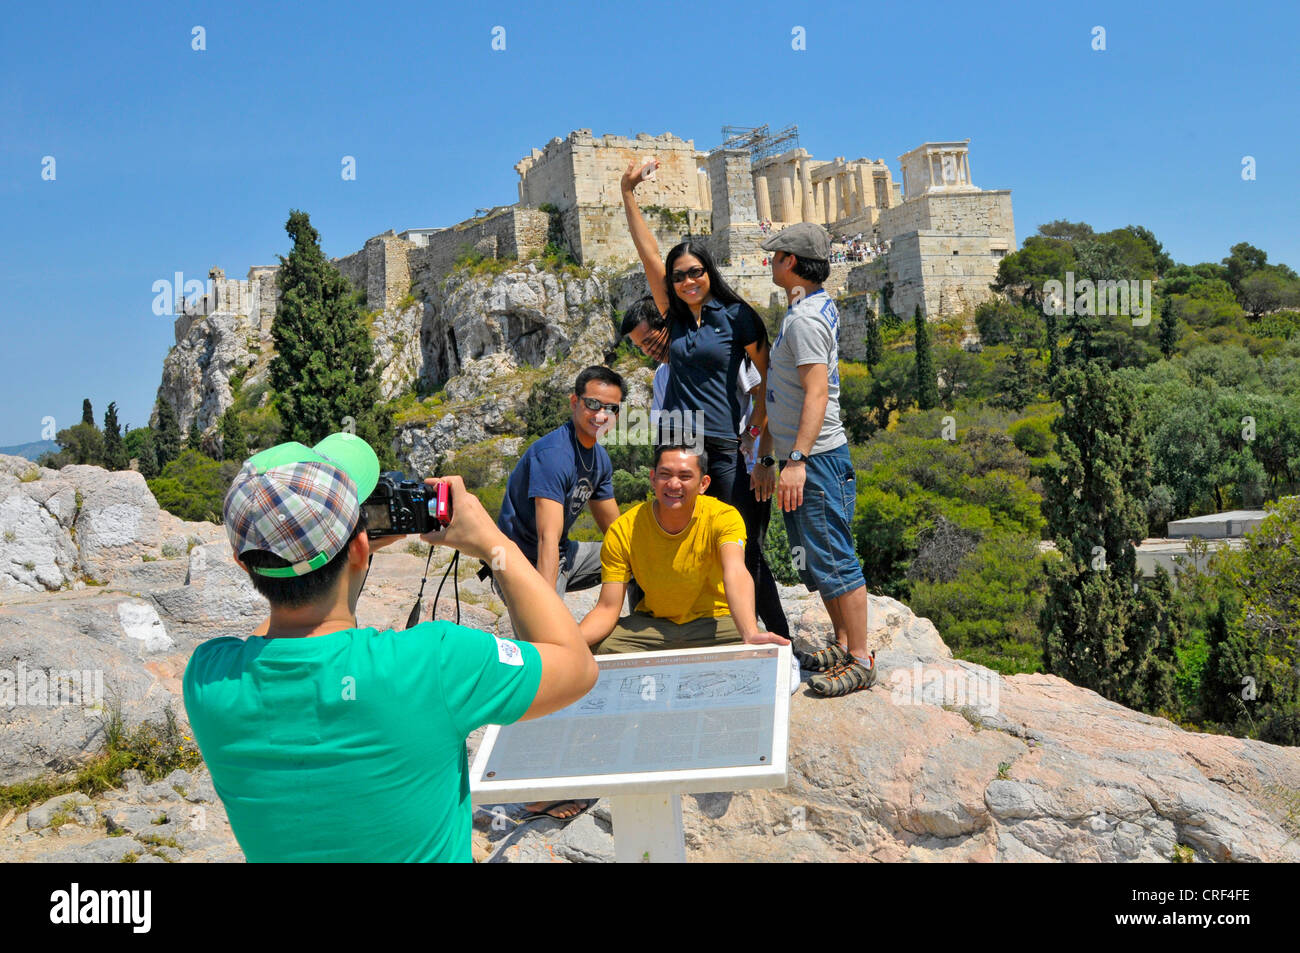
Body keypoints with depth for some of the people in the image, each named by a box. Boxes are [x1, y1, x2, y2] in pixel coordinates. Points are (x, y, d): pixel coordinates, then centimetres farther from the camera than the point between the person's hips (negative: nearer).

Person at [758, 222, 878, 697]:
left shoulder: (806, 319, -14)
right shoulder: (803, 310, 18)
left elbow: (818, 393, -24)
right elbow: (780, 397, 22)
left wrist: (797, 459, -30)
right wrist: (766, 457, 25)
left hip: (817, 460, -11)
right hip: (798, 460, 11)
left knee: (833, 561, -6)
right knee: (815, 563, 16)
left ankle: (860, 660, 0)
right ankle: (843, 645, 26)